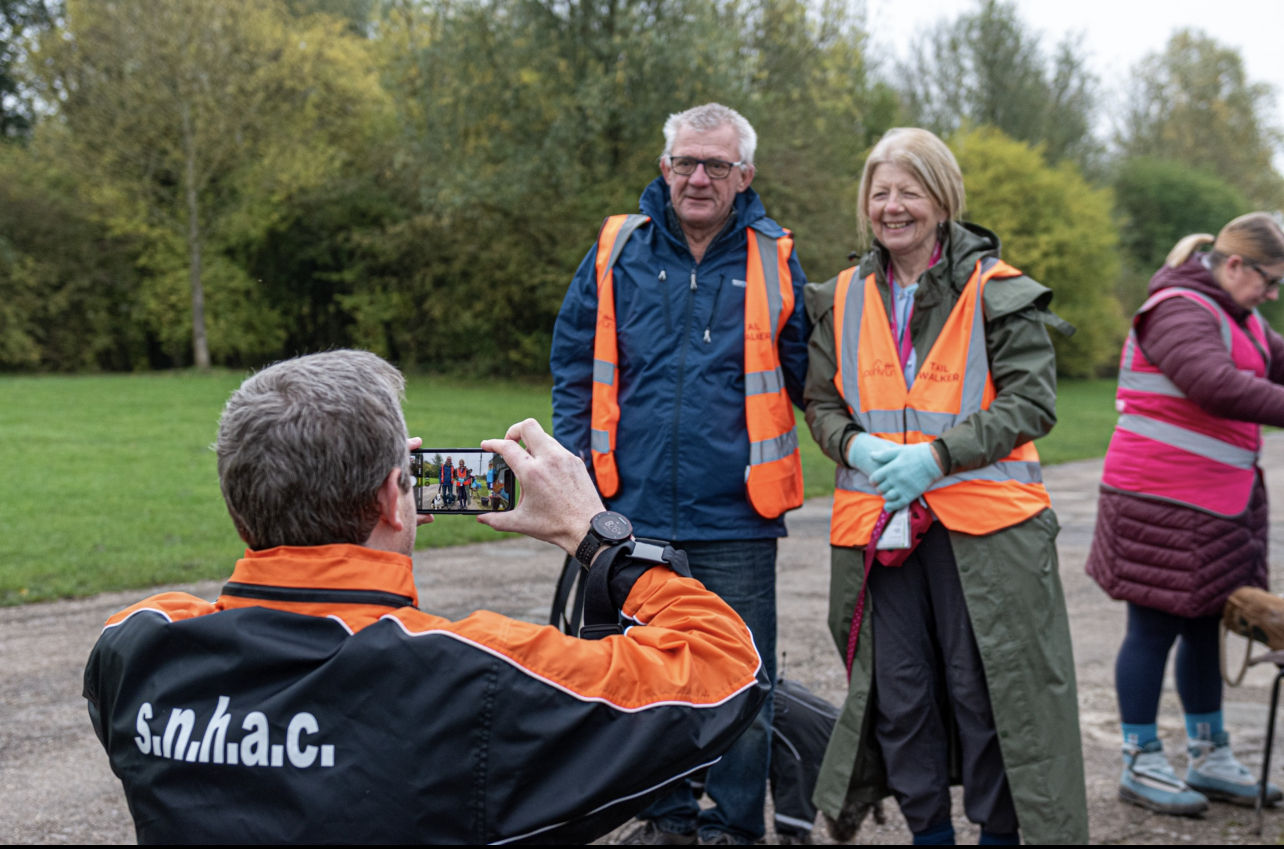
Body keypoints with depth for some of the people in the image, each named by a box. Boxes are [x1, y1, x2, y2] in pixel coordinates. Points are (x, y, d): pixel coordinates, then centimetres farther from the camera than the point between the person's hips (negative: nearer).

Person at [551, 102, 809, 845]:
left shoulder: (772, 260, 2)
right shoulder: (619, 252, 5)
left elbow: (805, 376, 10)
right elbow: (574, 365, 10)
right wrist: (575, 467, 5)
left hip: (734, 518, -2)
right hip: (634, 511, 2)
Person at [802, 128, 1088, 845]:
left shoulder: (998, 293, -3)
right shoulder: (843, 300, 11)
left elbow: (1031, 402, -7)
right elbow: (821, 402, 14)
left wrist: (936, 455, -18)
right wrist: (857, 445, -9)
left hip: (982, 524, -4)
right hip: (878, 522, 4)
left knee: (985, 690, -1)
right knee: (897, 693, 9)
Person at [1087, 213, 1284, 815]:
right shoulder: (1178, 313, -17)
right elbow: (1218, 387, -32)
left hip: (1219, 502, 10)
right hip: (1162, 504, -10)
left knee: (1204, 625, 15)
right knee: (1155, 628, -1)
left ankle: (1209, 758, 25)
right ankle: (1141, 764, 10)